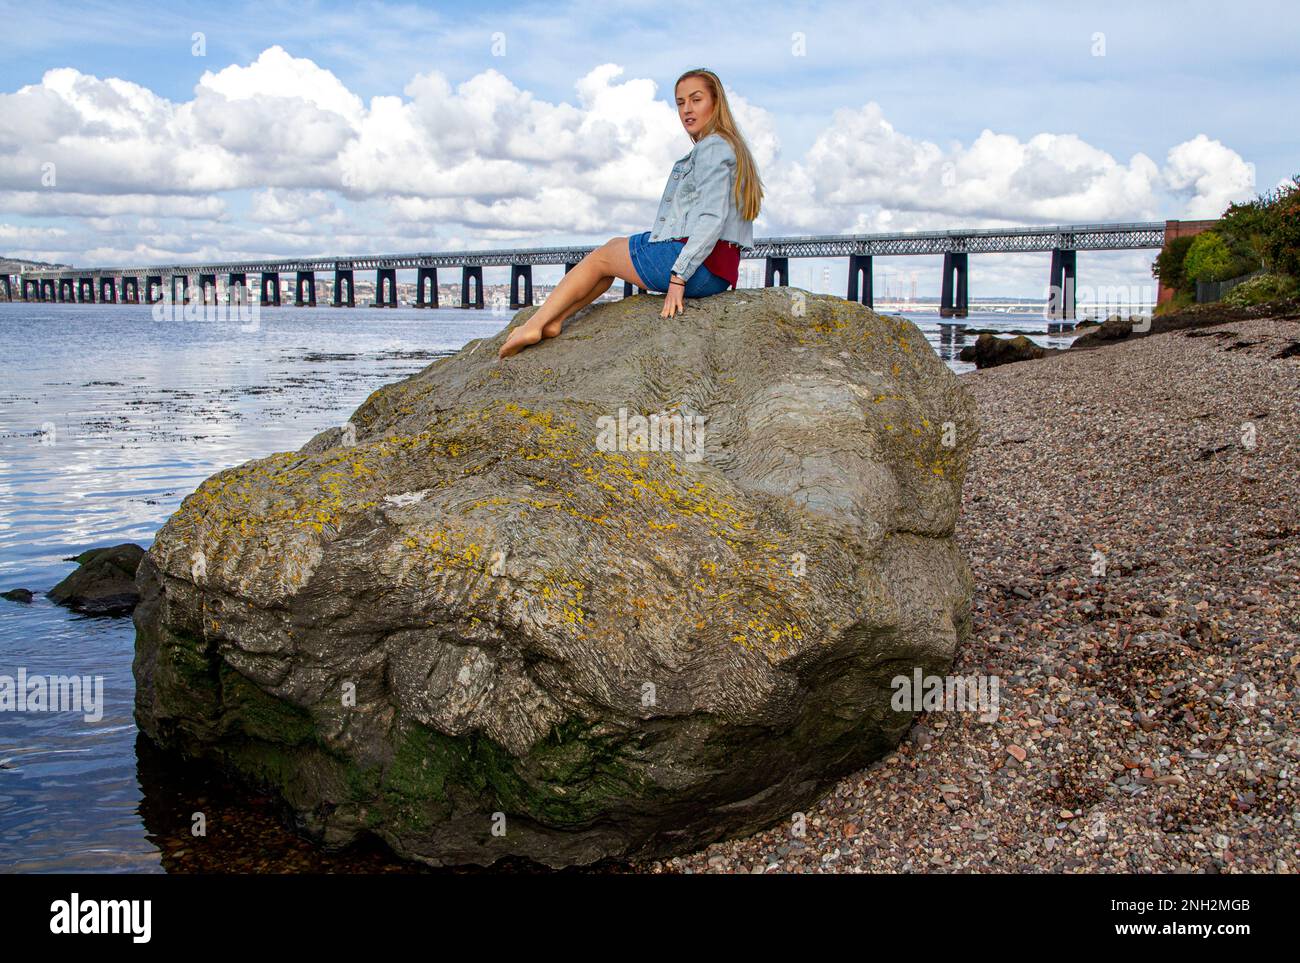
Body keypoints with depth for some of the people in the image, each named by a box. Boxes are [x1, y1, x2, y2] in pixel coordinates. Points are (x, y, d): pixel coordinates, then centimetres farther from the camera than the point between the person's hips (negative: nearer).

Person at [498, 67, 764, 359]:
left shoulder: (713, 148, -11)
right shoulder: (732, 147, 21)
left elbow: (712, 220, -21)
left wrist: (678, 276, -24)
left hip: (699, 266, -10)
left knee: (599, 258, 7)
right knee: (614, 246, 22)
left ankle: (535, 324, 11)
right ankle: (553, 320, 13)